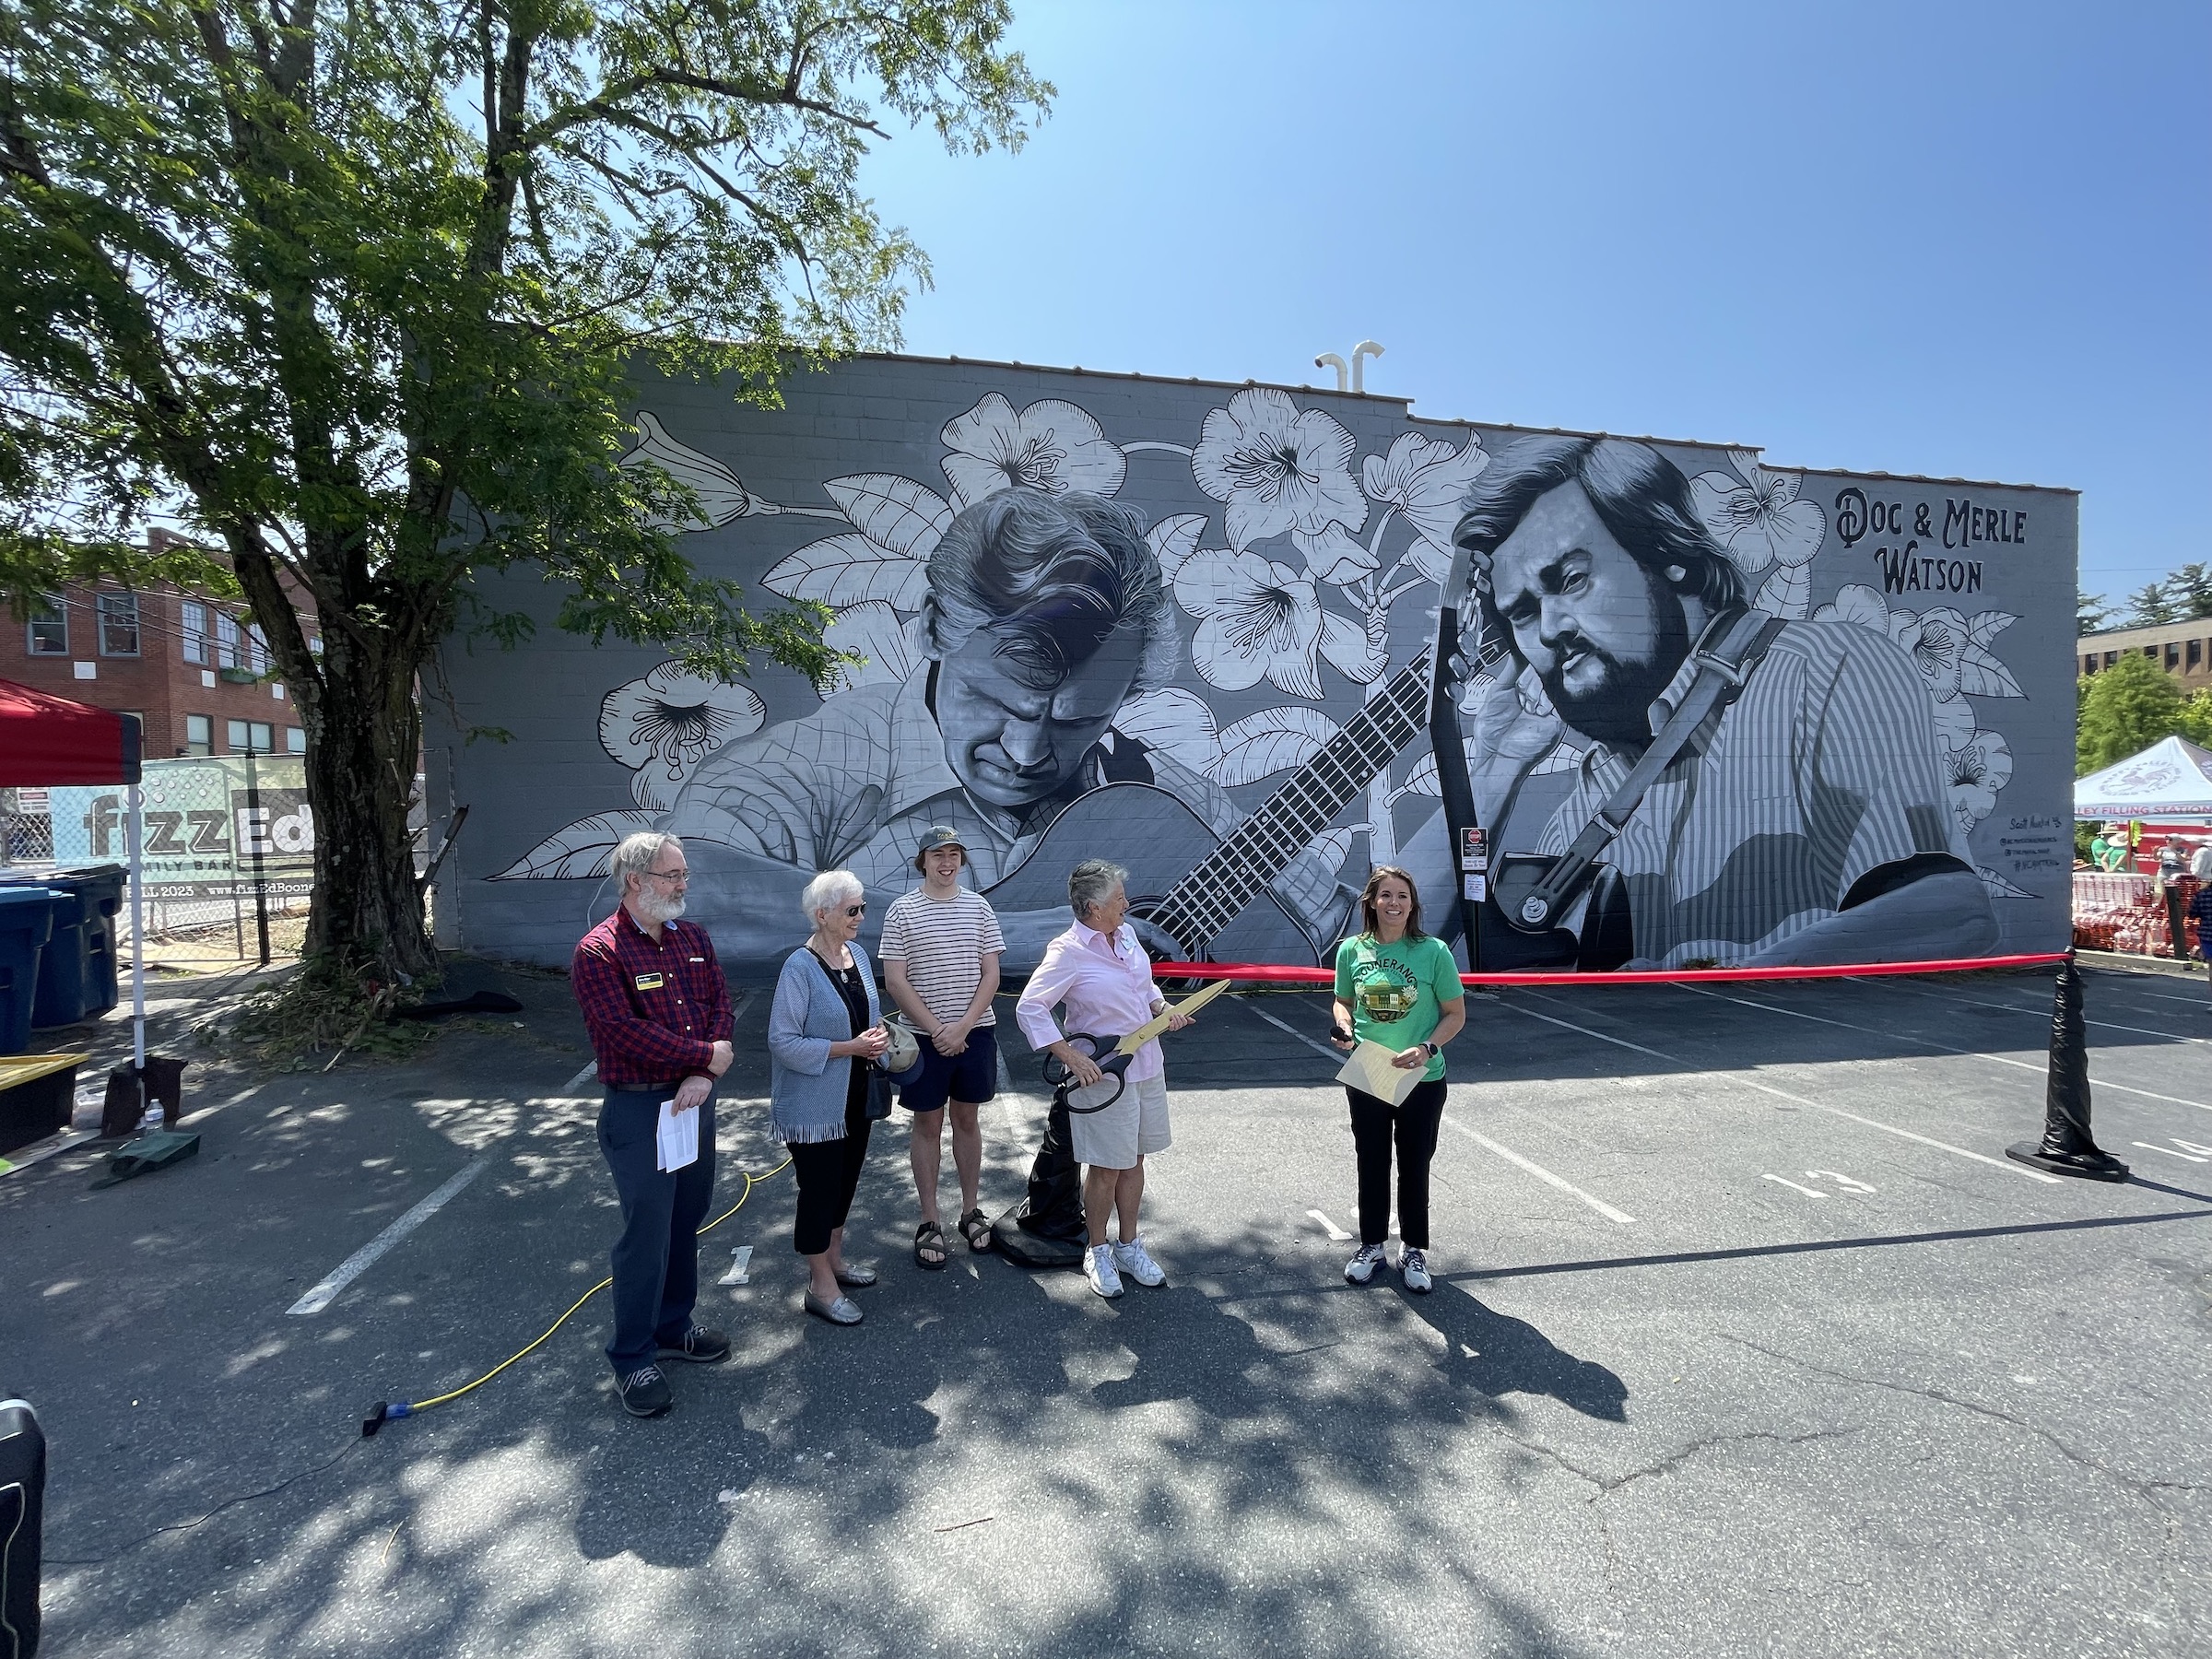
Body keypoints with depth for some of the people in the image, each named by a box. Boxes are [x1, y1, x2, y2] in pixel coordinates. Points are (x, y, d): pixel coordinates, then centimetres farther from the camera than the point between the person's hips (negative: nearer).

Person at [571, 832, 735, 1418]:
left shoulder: (694, 938, 7)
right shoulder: (598, 952, -14)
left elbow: (719, 1005, 1)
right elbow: (626, 1033, -22)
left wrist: (703, 1077, -14)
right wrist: (706, 1056, -15)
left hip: (696, 1099, 6)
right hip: (638, 1109, -6)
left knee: (686, 1221, 17)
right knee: (647, 1232, 2)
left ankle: (673, 1326, 36)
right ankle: (632, 1358, 19)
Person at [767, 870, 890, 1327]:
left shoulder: (858, 954, 3)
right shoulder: (800, 967, -20)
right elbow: (783, 1041, -22)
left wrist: (877, 1036, -4)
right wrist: (850, 1047, -24)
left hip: (856, 1098, 7)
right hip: (815, 1105, -7)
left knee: (846, 1181, 20)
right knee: (820, 1189, 6)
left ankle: (833, 1259, 40)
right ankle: (821, 1286, 22)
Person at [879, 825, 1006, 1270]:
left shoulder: (979, 907, 2)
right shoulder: (903, 912, -5)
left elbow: (991, 975, 0)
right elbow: (895, 982, -8)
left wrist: (963, 1027, -12)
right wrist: (937, 1029, -13)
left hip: (975, 1032, 2)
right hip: (925, 1036, -2)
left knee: (966, 1119, 14)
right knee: (927, 1123, 8)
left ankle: (970, 1210, 28)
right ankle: (929, 1222, 20)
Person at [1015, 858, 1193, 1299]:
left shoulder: (1126, 934, 4)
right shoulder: (1068, 952, -18)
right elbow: (1029, 1009, -19)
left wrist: (1163, 1008, 0)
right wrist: (1071, 1056, -23)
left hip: (1147, 1067, 7)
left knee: (1134, 1159, 16)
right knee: (1106, 1168, 5)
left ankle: (1129, 1246, 32)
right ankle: (1096, 1252, 26)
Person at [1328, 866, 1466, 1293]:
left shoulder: (1433, 952, -11)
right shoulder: (1352, 950, -4)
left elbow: (1455, 1014, -4)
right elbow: (1342, 1002, 10)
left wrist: (1427, 1048, -19)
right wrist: (1345, 1028, -11)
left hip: (1421, 1081, -2)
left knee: (1414, 1167, 12)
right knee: (1371, 1163, 16)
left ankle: (1414, 1250, 33)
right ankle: (1371, 1245, 35)